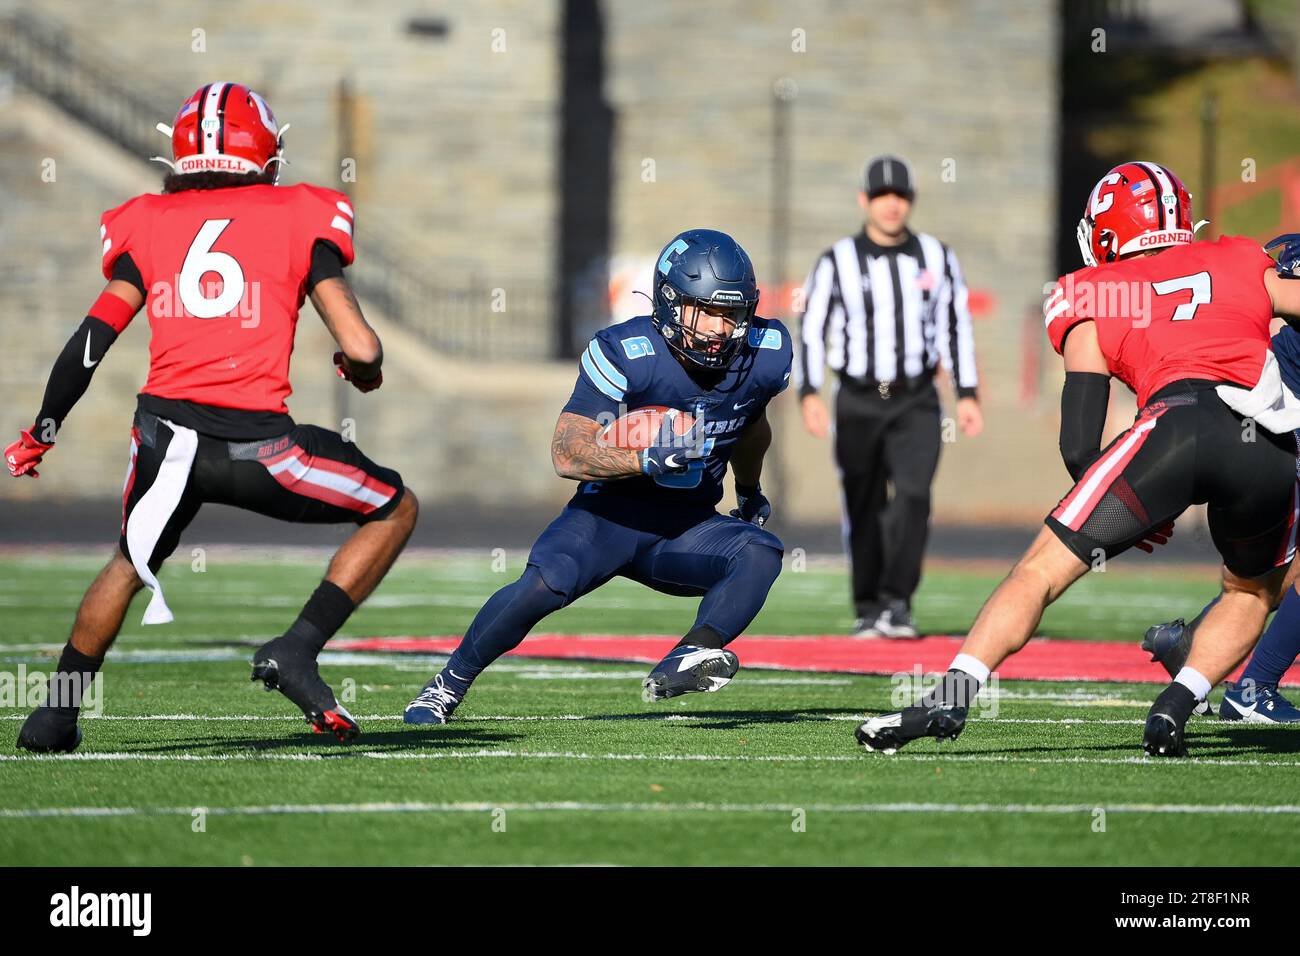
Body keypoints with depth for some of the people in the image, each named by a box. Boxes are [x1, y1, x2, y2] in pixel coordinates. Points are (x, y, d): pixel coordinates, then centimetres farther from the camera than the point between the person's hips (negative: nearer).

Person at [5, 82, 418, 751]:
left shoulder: (149, 226, 14)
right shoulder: (299, 219, 7)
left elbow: (92, 340, 7)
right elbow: (360, 348, -1)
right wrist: (364, 369, 24)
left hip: (165, 434, 4)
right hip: (256, 441, -4)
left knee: (134, 560, 33)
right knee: (394, 511, 18)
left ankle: (56, 714, 34)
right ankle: (296, 651, 5)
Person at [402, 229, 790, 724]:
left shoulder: (764, 356, -6)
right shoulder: (625, 354, -20)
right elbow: (566, 454, -24)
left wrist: (750, 494, 36)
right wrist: (649, 458, -39)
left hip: (688, 528, 4)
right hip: (610, 512, -4)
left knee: (761, 552, -25)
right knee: (542, 586, -28)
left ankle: (684, 663, -43)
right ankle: (448, 685, -5)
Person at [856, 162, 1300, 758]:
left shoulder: (1093, 298, 22)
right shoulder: (1242, 265, 29)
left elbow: (1079, 446, 17)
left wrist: (1127, 518, 31)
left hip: (1177, 421, -2)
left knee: (1043, 568, 8)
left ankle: (951, 696, -7)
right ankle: (1174, 708, 8)